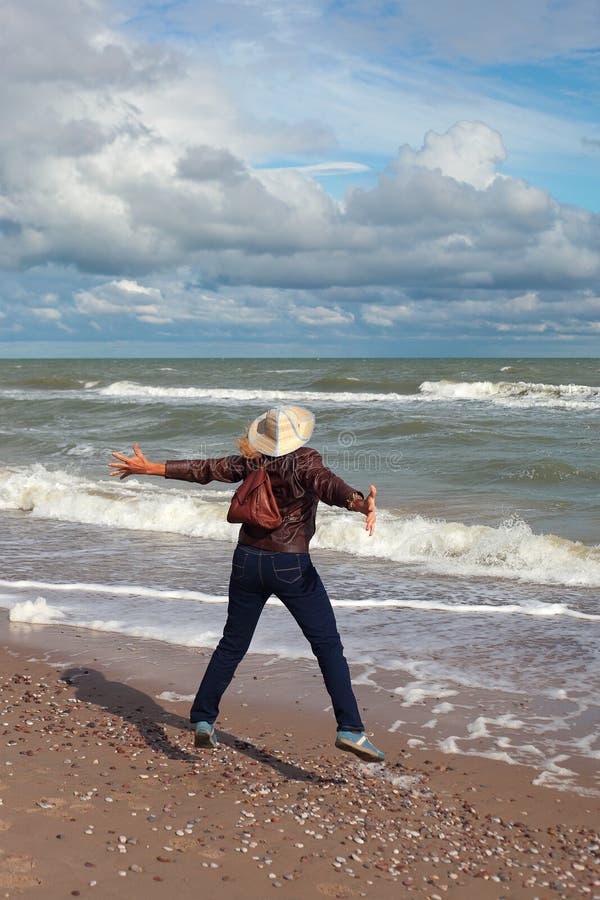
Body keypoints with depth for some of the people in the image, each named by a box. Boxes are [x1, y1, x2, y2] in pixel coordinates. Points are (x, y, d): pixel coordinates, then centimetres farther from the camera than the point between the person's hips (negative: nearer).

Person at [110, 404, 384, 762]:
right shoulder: (305, 461, -12)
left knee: (232, 644, 18)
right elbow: (328, 485, -33)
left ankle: (203, 719, 21)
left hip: (248, 560, 5)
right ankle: (350, 729, -7)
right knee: (328, 645, 1)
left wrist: (149, 468, 19)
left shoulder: (252, 462, 2)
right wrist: (361, 503, -52)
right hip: (291, 567, -5)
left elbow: (203, 469, 8)